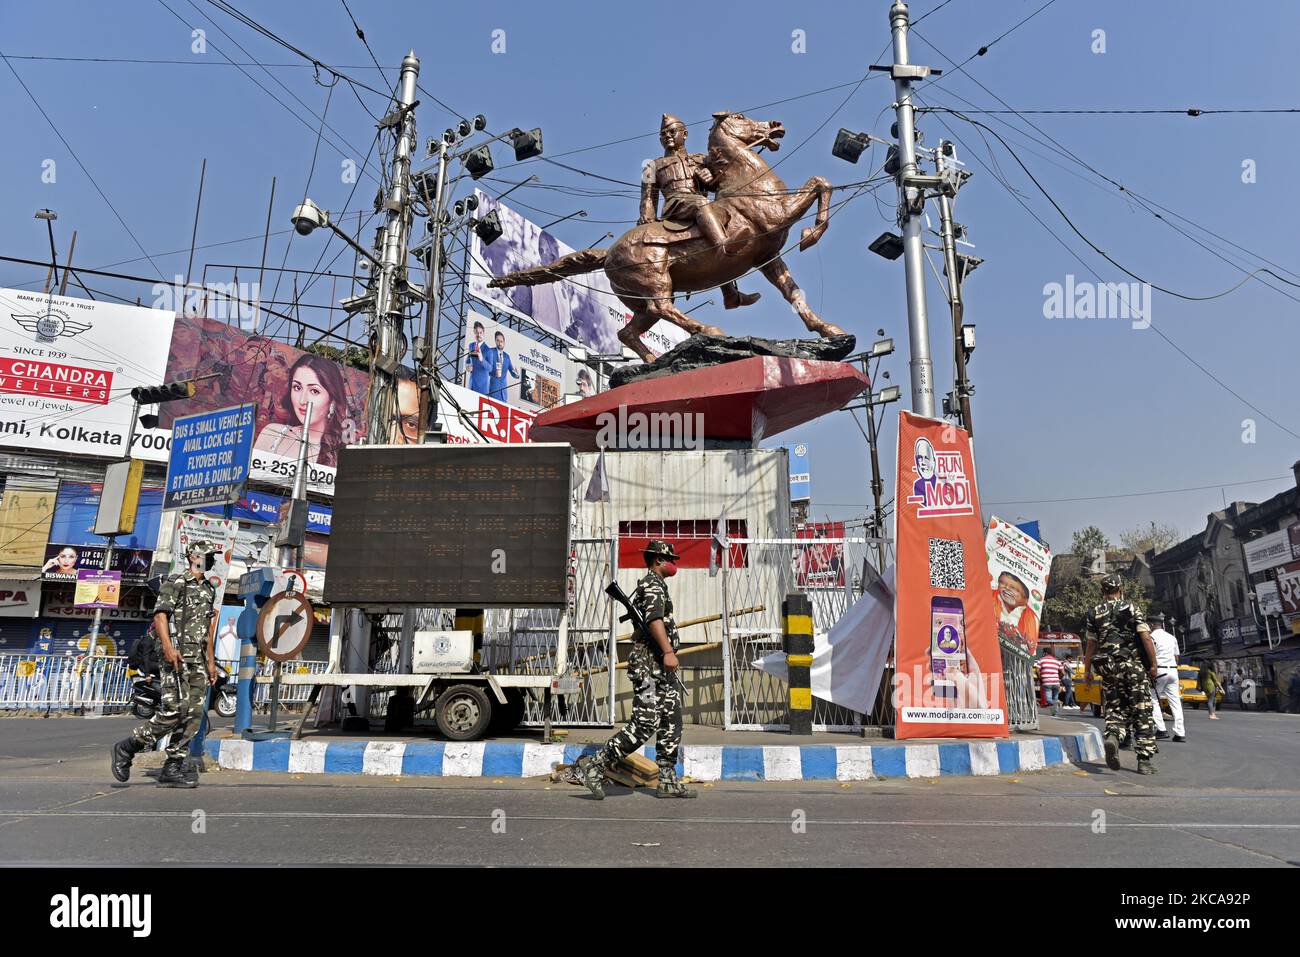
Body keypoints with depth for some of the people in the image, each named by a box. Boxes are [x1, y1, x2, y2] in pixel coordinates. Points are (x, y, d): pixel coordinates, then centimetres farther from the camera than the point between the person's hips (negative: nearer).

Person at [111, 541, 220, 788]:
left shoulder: (209, 589, 20)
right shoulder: (174, 583, -1)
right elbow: (160, 615, -12)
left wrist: (210, 661, 20)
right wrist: (168, 647, -25)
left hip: (199, 659, 7)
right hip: (178, 656, -7)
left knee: (193, 715, 2)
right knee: (174, 710, -13)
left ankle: (172, 769, 6)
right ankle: (127, 747, 6)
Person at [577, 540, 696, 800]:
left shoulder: (656, 585, 24)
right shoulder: (653, 583, -9)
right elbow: (654, 618, -26)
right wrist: (668, 651, -35)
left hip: (661, 666, 11)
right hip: (649, 663, -11)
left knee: (671, 723, 8)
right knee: (645, 724, -12)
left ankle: (667, 781, 12)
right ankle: (596, 764, -5)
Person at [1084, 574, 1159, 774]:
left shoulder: (1094, 614, 7)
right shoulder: (1132, 608, 1)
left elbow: (1092, 644, 8)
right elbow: (1146, 638, -7)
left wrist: (1087, 670, 15)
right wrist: (1153, 664, -1)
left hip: (1108, 668, 2)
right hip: (1133, 666, -2)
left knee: (1115, 709, 11)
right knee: (1142, 713, 5)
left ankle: (1112, 737, -19)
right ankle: (1144, 760, 4)